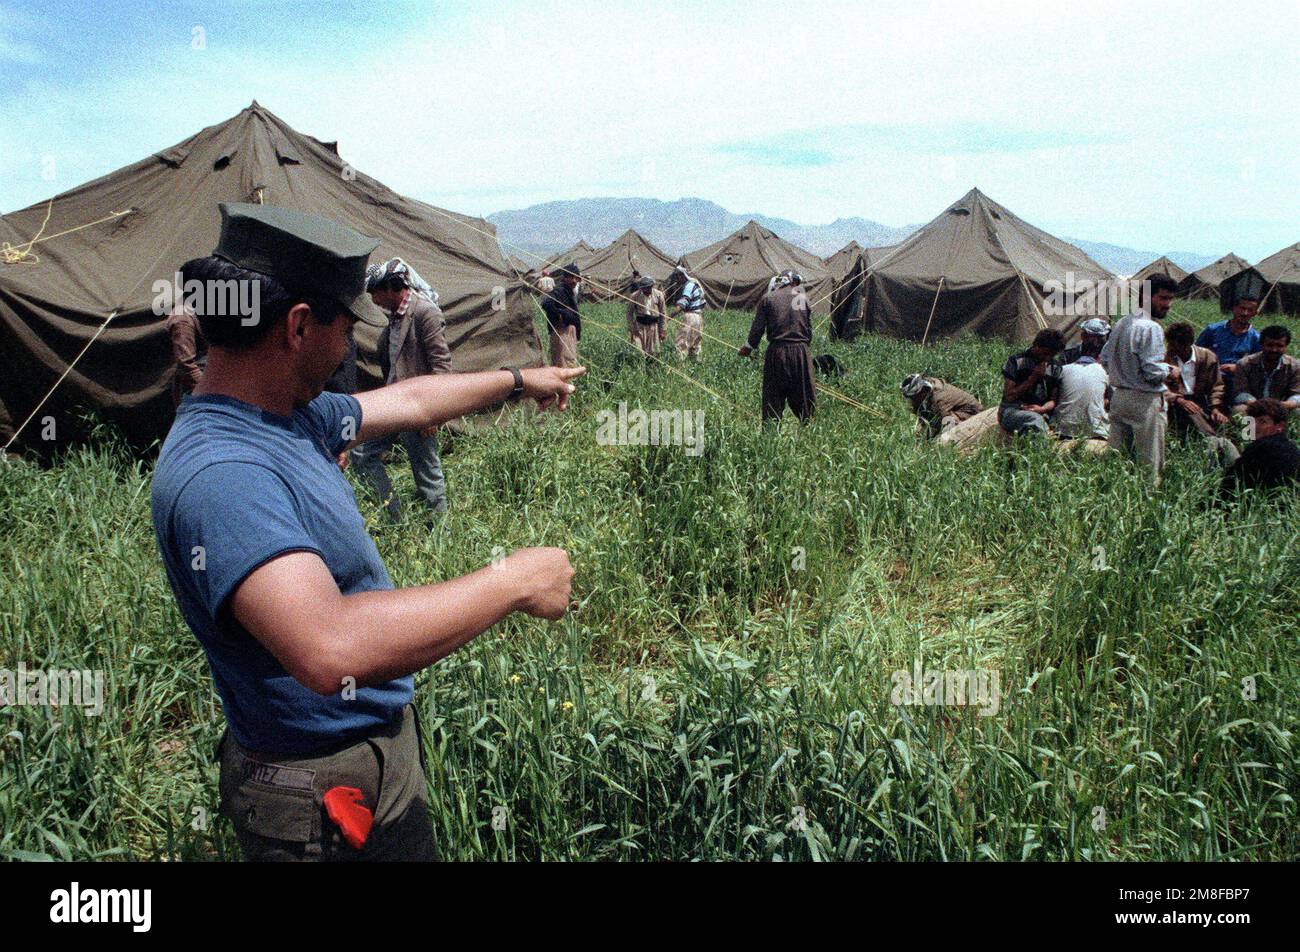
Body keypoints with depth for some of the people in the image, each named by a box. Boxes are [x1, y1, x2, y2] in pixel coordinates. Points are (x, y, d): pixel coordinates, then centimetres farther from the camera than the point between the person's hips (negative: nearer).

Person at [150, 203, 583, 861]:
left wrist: (518, 380, 29)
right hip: (326, 796, -9)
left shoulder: (293, 413, 0)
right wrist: (512, 582, -33)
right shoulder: (219, 473, -31)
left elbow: (408, 401, 18)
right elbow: (330, 648, -44)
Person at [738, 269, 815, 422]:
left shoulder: (768, 298, 3)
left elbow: (757, 327, 3)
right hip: (800, 351, 0)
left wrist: (748, 347, 16)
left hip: (776, 352, 0)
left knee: (773, 395, 6)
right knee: (803, 394, 7)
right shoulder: (803, 298, 5)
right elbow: (809, 328, 7)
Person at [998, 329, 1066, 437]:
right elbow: (1009, 396, -4)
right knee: (1035, 420, -39)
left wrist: (1043, 409, -10)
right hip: (1012, 411, -5)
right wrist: (1033, 378, -10)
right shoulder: (1016, 361, 1)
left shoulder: (1055, 368, 15)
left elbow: (1053, 399, 13)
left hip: (1040, 413, 5)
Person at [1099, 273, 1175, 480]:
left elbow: (1105, 358, 18)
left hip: (1118, 397, 8)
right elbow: (1153, 372, -21)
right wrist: (1168, 370, -2)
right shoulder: (1151, 328, -18)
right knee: (1150, 462, 0)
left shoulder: (1121, 323, 9)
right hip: (1145, 401, -8)